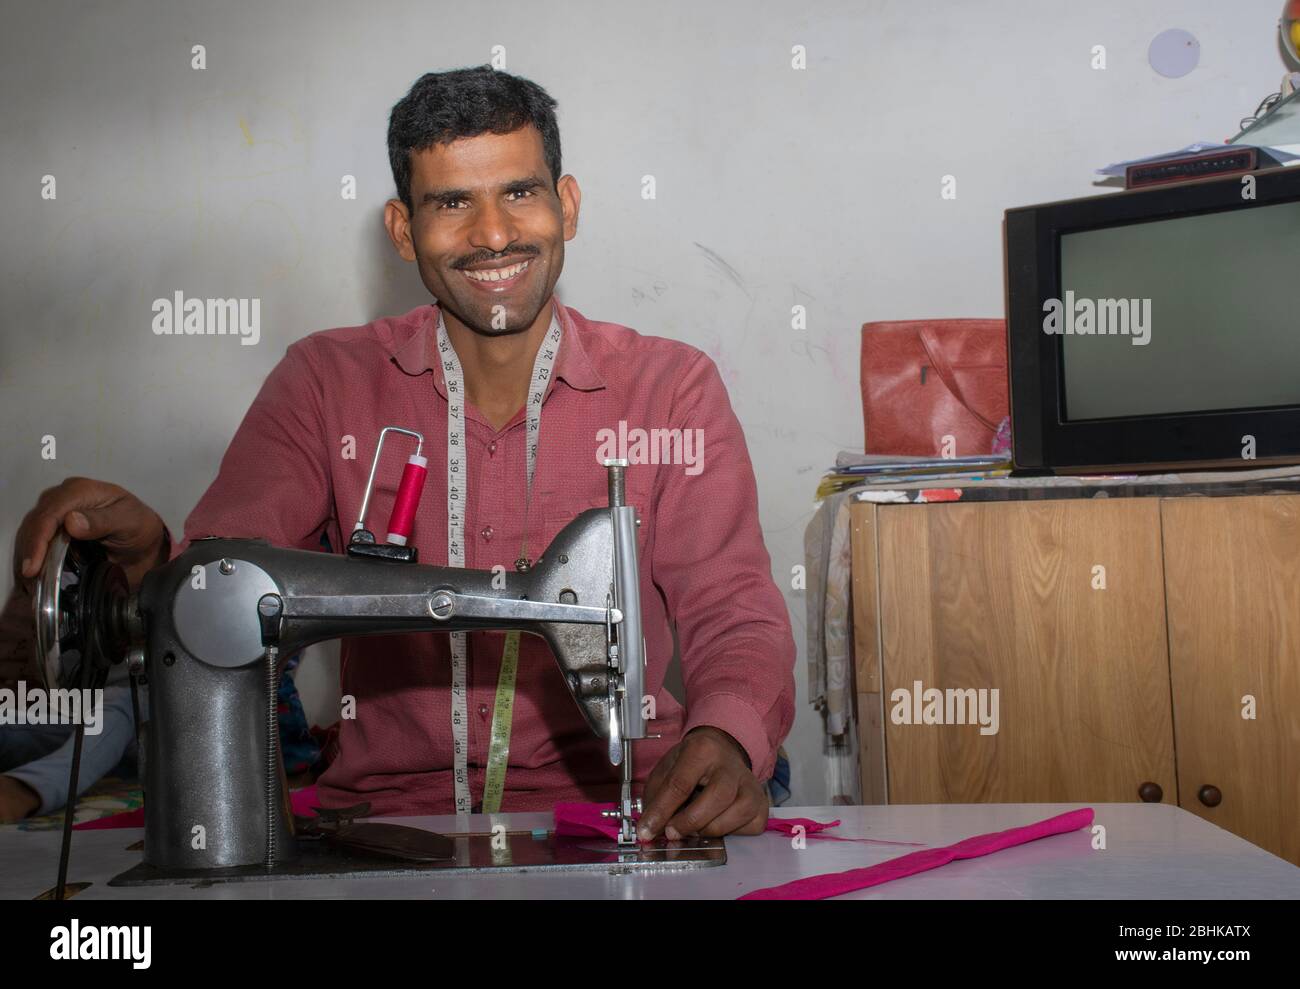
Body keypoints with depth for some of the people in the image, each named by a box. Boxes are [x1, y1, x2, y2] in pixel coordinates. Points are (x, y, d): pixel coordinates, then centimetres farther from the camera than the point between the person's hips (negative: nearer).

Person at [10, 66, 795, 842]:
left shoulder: (671, 390, 4)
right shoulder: (327, 384, 6)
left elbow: (732, 609, -3)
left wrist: (726, 738, -26)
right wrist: (149, 556, -28)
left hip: (620, 808, 0)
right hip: (391, 806, 1)